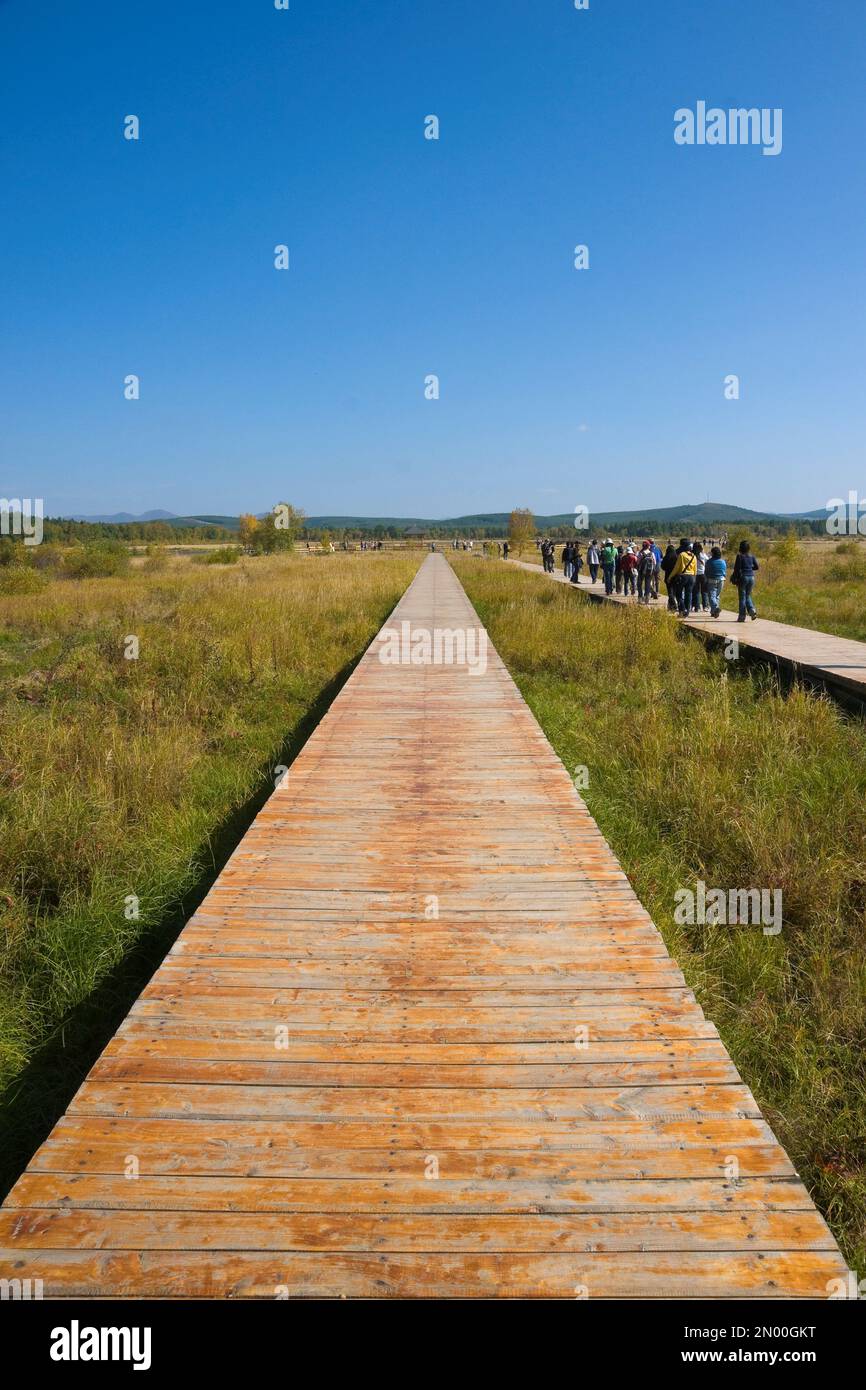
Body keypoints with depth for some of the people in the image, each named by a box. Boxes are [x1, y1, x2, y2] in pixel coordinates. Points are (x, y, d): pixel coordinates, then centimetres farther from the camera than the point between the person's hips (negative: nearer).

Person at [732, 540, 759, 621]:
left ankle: (742, 616, 3)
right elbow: (757, 567, 7)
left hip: (743, 577, -4)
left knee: (742, 597, 2)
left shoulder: (740, 556, -8)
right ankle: (752, 611, -4)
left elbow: (737, 568, -12)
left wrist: (734, 579, -2)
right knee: (748, 596, 18)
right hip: (751, 577, 4)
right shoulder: (751, 556, 6)